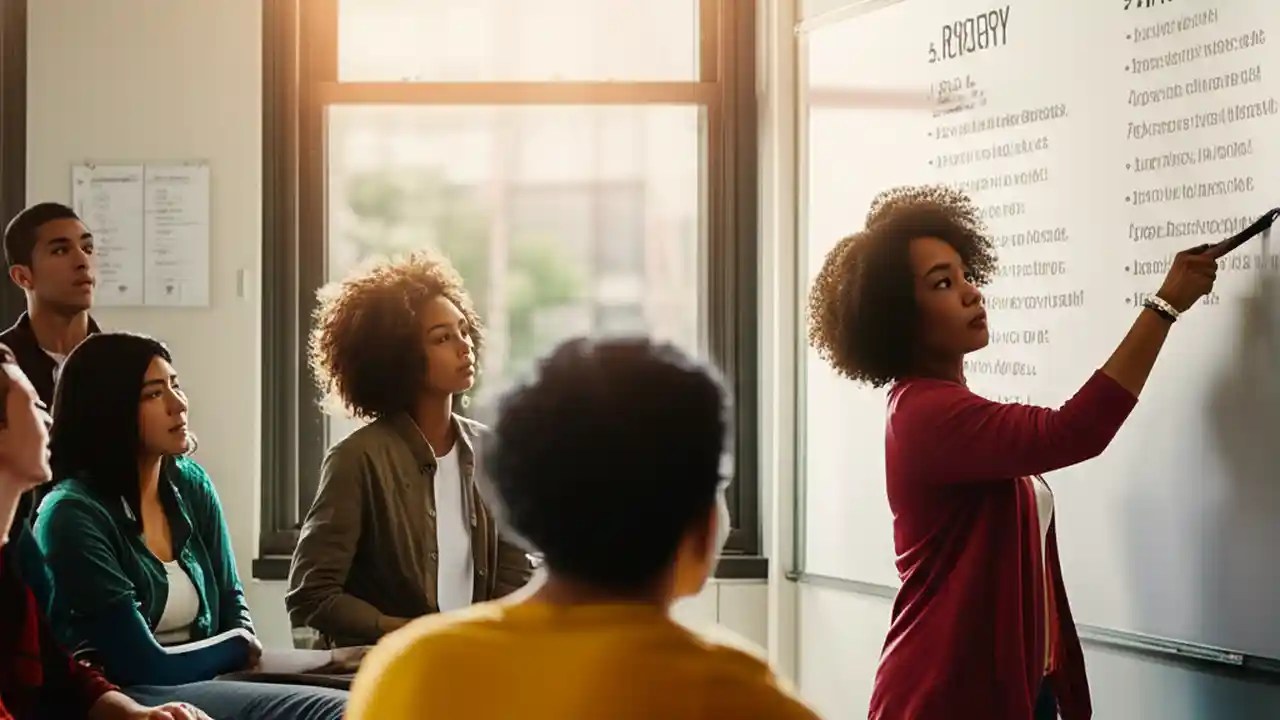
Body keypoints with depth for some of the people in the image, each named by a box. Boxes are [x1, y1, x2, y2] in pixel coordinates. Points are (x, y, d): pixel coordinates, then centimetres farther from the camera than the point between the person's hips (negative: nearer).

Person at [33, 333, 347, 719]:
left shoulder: (191, 485, 7)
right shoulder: (72, 515, -15)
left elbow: (231, 602, 17)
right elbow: (145, 666, -16)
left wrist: (246, 643, -6)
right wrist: (240, 647, 0)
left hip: (201, 683, 7)